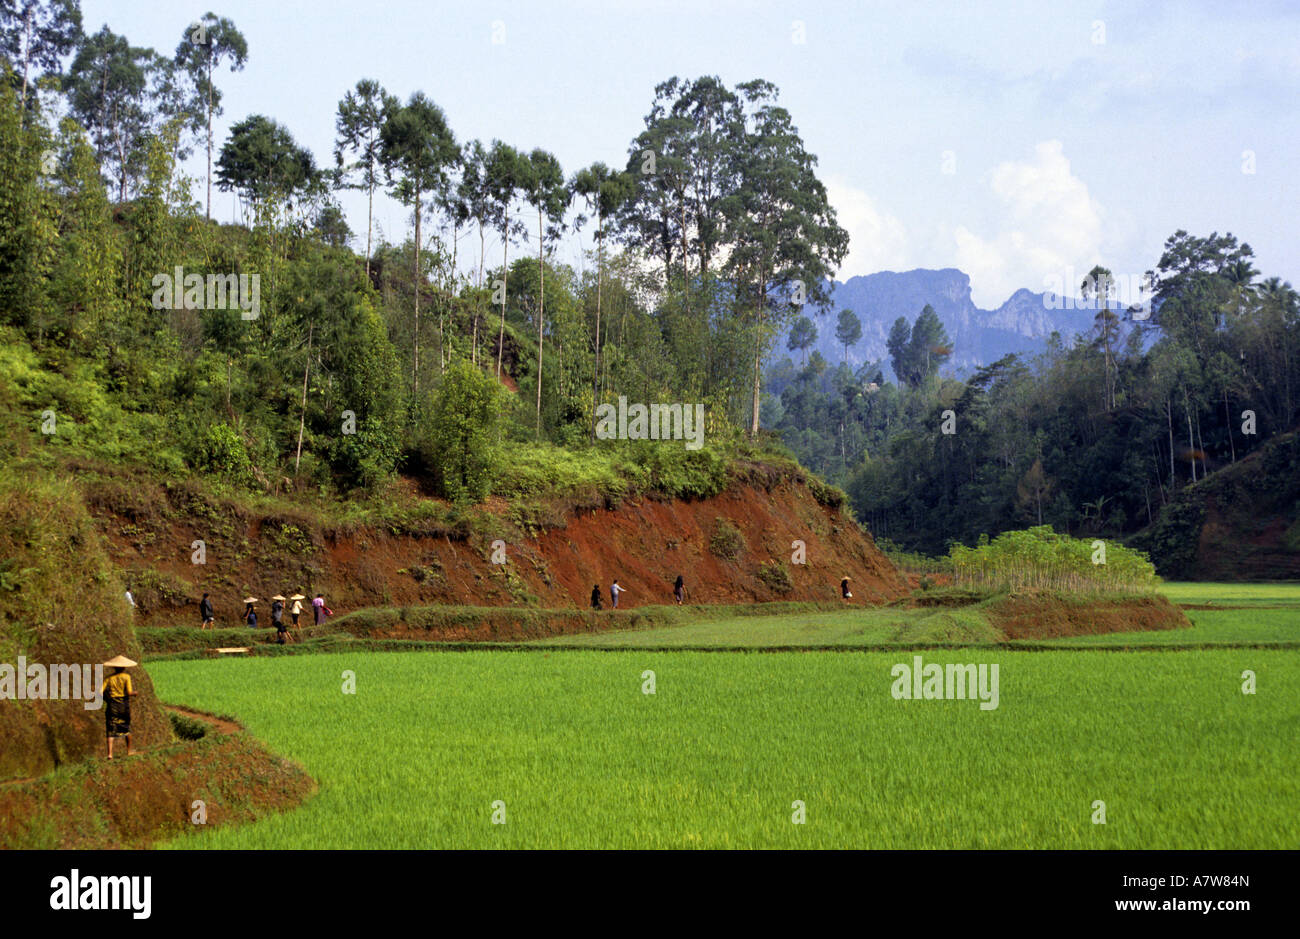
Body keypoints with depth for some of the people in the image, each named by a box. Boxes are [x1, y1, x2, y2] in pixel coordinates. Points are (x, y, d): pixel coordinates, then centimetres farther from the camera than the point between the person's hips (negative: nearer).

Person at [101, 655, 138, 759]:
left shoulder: (109, 678, 1)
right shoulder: (126, 677, -5)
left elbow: (100, 692, -7)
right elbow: (129, 693, -14)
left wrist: (107, 699, 10)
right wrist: (134, 693, 7)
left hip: (112, 705, 1)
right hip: (124, 705, -1)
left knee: (111, 730, 1)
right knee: (126, 727, 18)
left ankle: (110, 753, -12)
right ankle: (129, 751, 29)